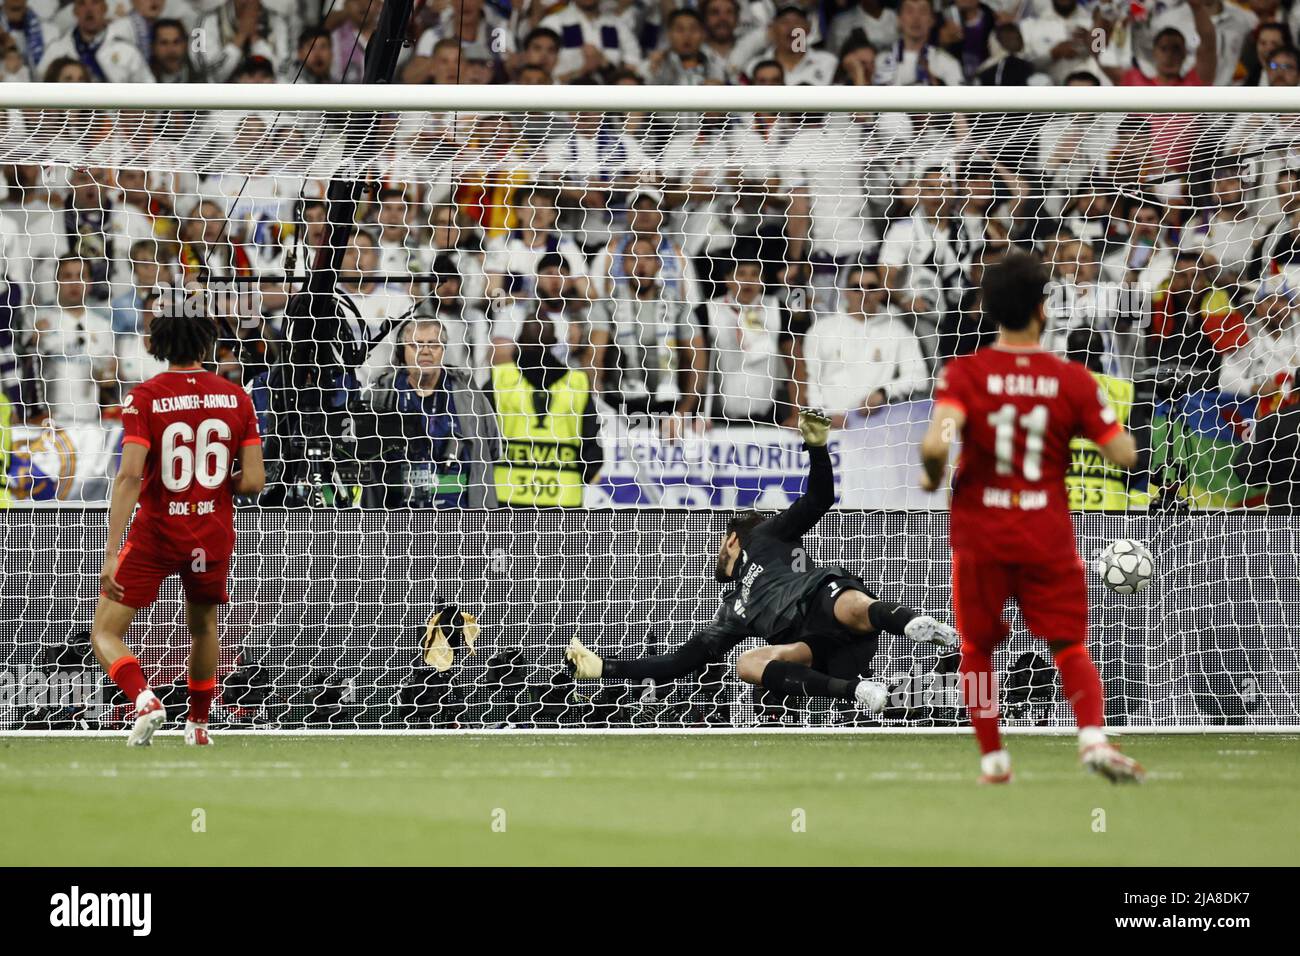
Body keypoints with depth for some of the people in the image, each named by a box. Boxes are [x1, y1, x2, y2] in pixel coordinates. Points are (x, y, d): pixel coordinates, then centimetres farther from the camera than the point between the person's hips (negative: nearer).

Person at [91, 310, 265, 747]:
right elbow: (253, 482, -5)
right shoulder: (237, 398, -2)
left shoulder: (144, 398, -11)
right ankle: (198, 723, 36)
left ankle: (143, 698, -22)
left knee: (105, 634, 4)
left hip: (155, 535, -3)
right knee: (203, 626, 29)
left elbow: (130, 475, -19)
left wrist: (111, 554, -19)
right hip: (213, 537, 3)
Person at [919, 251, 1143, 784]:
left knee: (976, 649, 18)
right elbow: (1124, 455, -5)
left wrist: (933, 478, -2)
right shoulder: (1073, 379, -6)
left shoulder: (965, 373, -8)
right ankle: (1093, 737, -17)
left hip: (979, 535, 0)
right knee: (1070, 648, 7)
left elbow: (936, 444, -24)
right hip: (1048, 536, 0)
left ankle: (993, 759, 15)